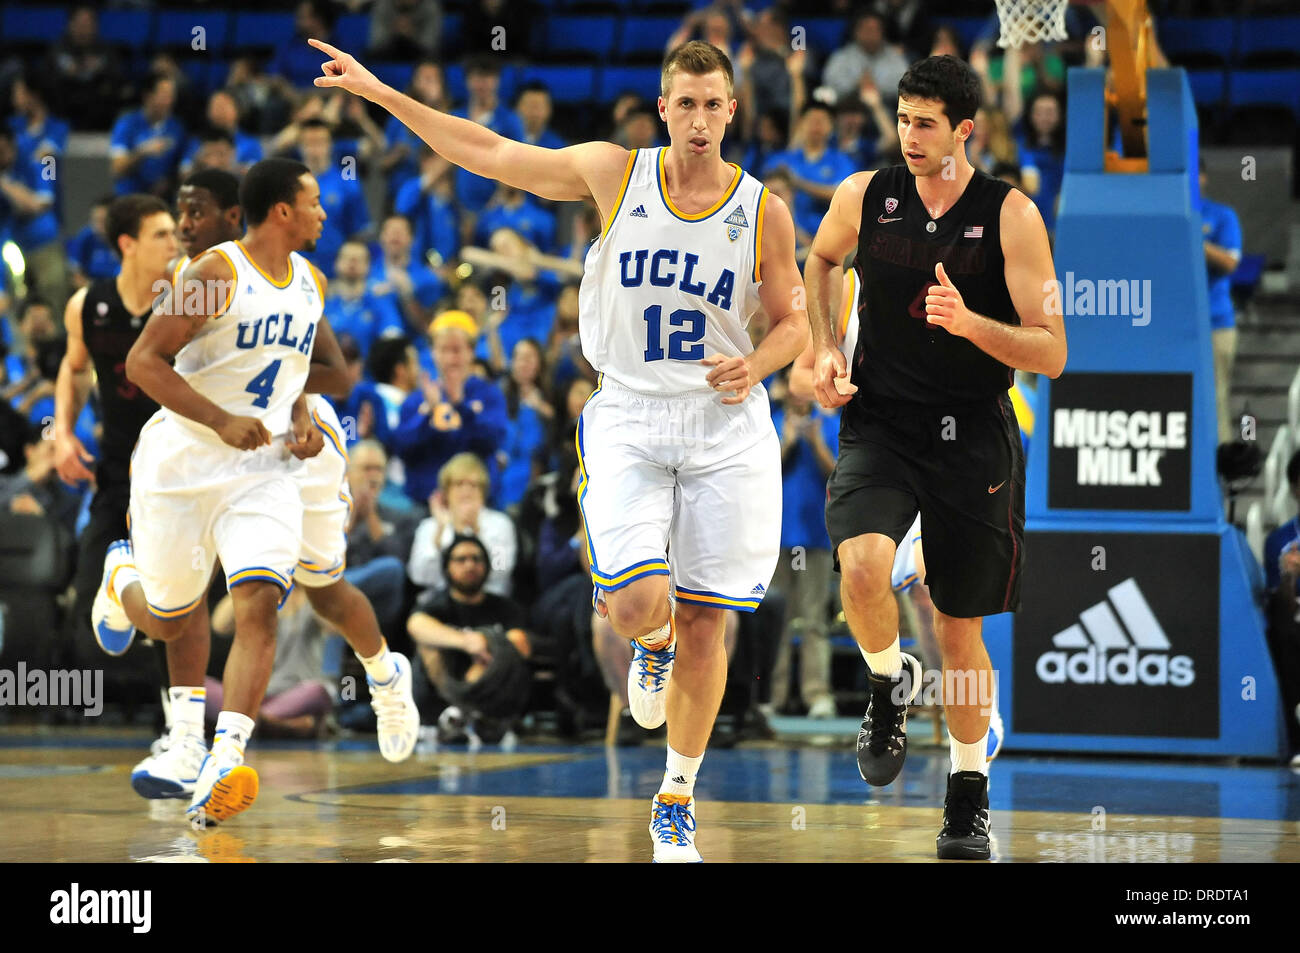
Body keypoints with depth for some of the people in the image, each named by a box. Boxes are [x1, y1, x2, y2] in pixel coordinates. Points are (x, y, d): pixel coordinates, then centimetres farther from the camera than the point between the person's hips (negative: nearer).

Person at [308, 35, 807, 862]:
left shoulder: (764, 210, 0)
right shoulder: (615, 173, 0)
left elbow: (794, 320, 10)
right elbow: (490, 153, 4)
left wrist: (755, 365, -12)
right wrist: (380, 93, 3)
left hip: (725, 427, 1)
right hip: (629, 418, 0)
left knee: (702, 622, 1)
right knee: (638, 602, -19)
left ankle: (677, 802, 17)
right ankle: (653, 646, 21)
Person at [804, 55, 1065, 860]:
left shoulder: (1010, 215, -10)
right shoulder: (864, 198, -3)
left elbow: (1051, 353, -12)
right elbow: (821, 260, 22)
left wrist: (969, 323, -28)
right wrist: (823, 351, 8)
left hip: (974, 437, -1)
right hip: (880, 424, 1)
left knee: (961, 627, 7)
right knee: (862, 567, -27)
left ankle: (970, 794, 26)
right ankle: (891, 684, 5)